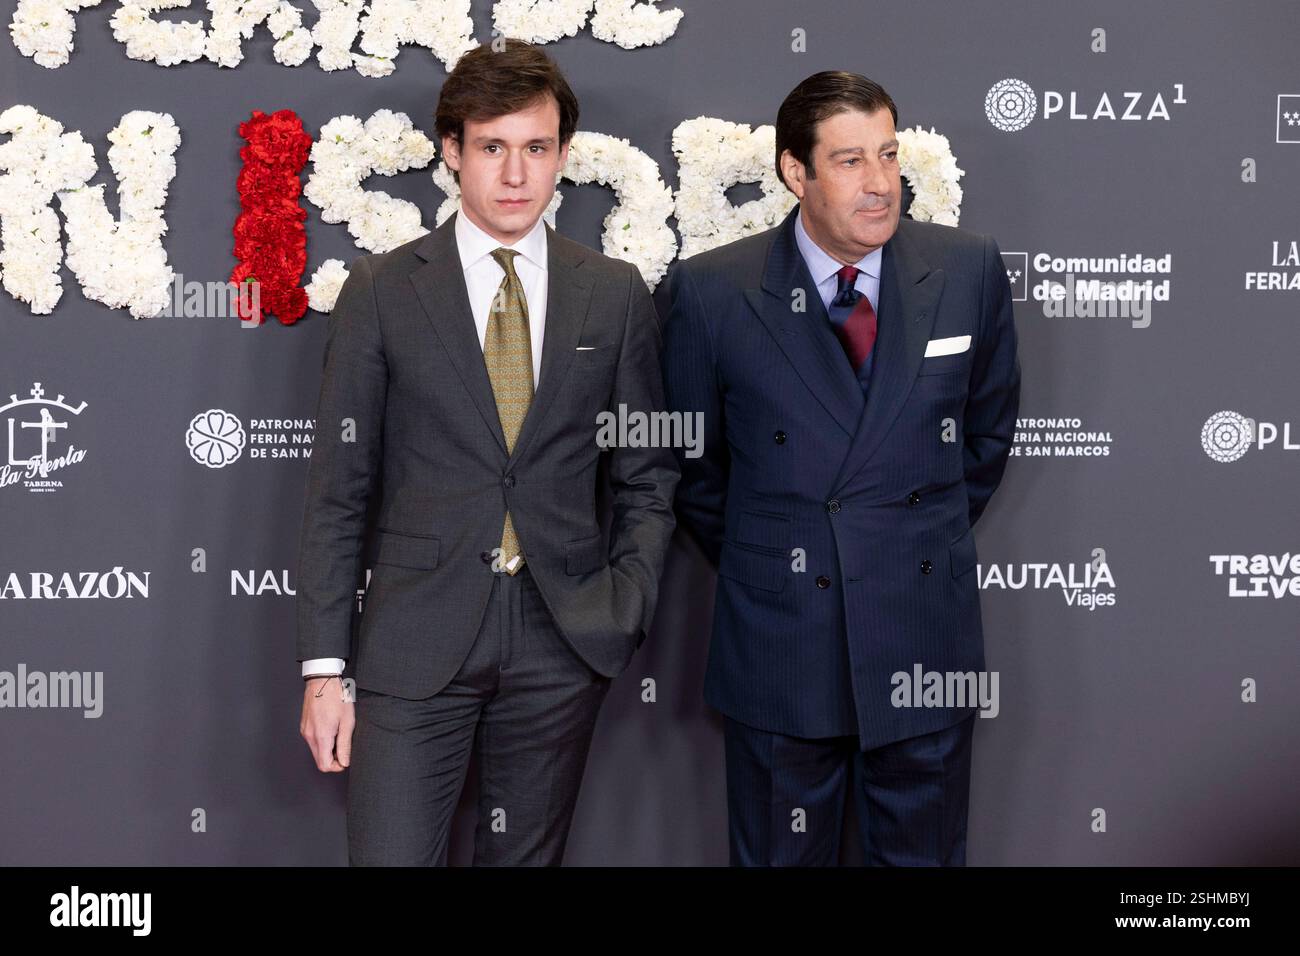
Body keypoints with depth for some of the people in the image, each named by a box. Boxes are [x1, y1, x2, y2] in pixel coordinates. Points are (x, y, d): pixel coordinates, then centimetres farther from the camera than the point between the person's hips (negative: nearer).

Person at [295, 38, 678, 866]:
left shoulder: (617, 294, 4)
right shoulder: (381, 291, 0)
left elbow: (647, 475, 10)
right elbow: (338, 491, 0)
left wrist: (627, 613, -2)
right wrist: (324, 666, -3)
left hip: (564, 642, 2)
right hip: (416, 641, -1)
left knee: (529, 855, 13)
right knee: (391, 855, -2)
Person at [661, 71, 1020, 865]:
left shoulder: (970, 270, -3)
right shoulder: (712, 292, -8)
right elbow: (693, 464, 5)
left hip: (927, 645, 1)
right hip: (779, 648, -1)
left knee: (925, 850, 15)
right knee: (779, 854, 14)